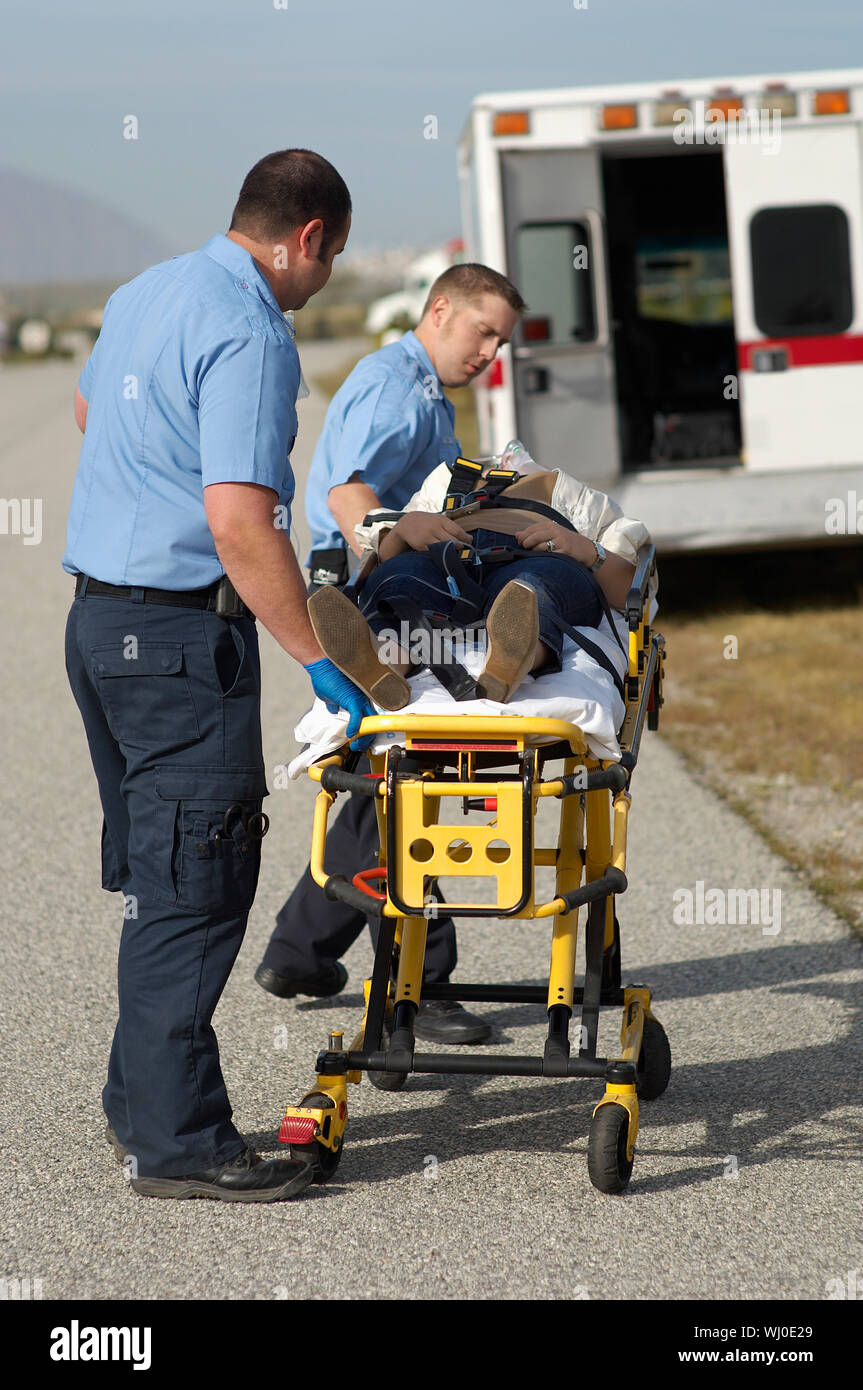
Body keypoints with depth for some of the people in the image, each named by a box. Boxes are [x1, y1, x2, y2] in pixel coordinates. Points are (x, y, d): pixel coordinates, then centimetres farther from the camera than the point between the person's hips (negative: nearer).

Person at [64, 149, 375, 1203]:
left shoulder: (143, 293, 12)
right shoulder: (250, 334, -17)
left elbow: (88, 407, 33)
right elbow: (240, 523, -26)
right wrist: (318, 660, -23)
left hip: (99, 617, 10)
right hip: (183, 635, -10)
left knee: (153, 878, 17)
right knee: (195, 887, -4)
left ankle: (139, 1104, 25)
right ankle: (176, 1142, 0)